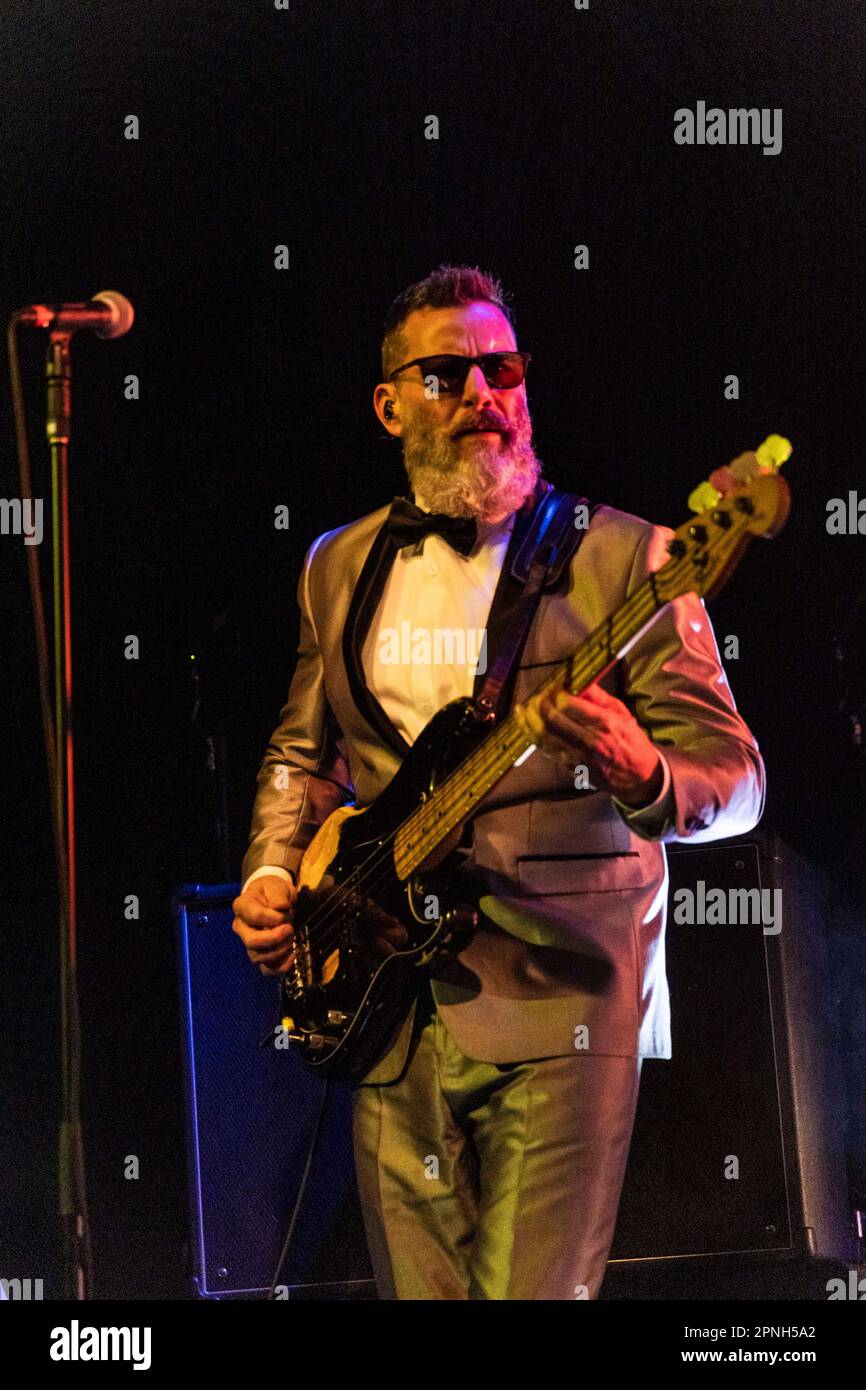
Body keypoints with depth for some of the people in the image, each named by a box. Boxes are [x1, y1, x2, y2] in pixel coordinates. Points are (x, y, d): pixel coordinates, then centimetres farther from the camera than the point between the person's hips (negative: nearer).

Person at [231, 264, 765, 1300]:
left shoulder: (621, 555, -1)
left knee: (535, 1293, -11)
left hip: (561, 994, -4)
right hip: (392, 1010, 4)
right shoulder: (339, 567, 15)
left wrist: (644, 776, -27)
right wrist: (271, 874, 7)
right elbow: (302, 750, 26)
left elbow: (736, 779, -4)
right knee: (418, 1289, 7)